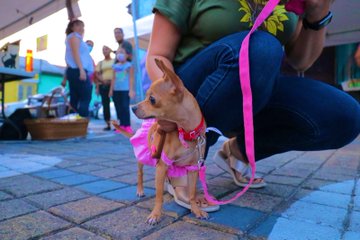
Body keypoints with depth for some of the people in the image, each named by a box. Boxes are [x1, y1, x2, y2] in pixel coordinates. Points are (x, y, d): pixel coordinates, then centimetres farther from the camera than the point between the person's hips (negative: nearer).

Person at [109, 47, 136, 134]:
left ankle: (127, 125, -1)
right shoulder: (115, 66, 12)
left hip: (125, 90, -5)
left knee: (125, 107, -8)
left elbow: (131, 78, -6)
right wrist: (111, 90, 13)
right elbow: (114, 78, 15)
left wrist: (131, 90, -12)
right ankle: (122, 125, 13)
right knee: (118, 108, 6)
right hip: (116, 90, 6)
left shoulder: (128, 65, -1)